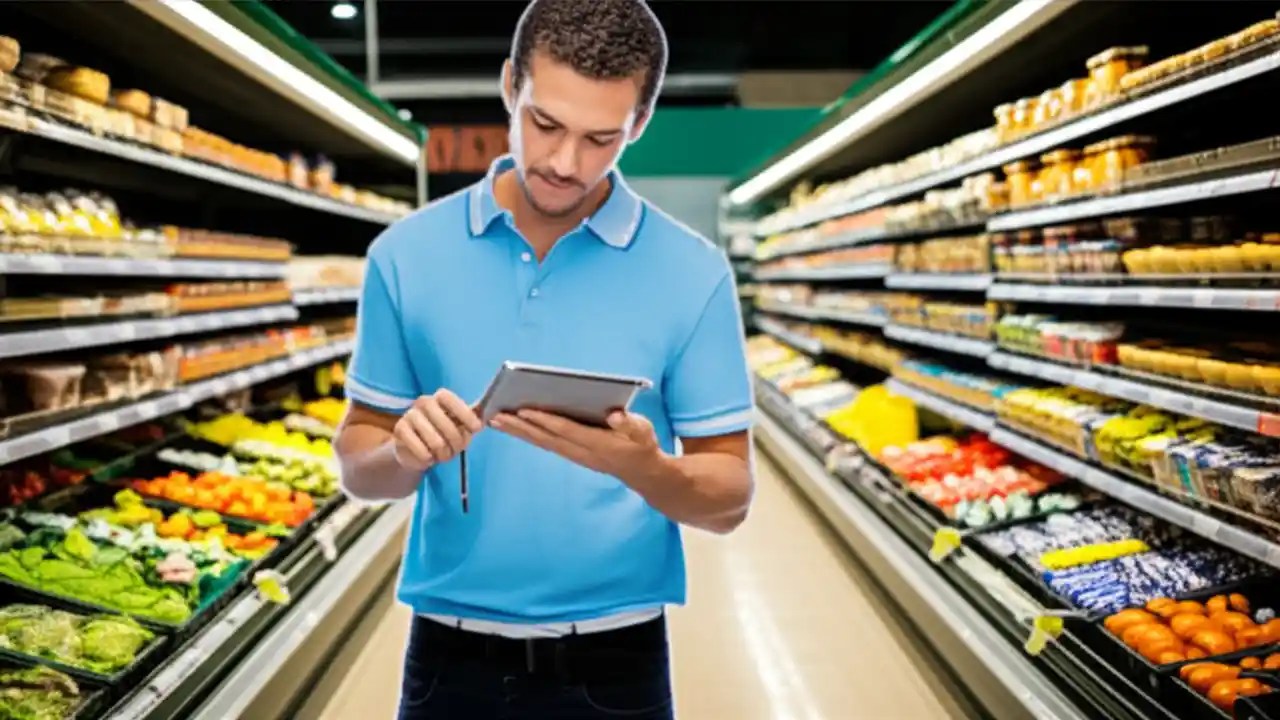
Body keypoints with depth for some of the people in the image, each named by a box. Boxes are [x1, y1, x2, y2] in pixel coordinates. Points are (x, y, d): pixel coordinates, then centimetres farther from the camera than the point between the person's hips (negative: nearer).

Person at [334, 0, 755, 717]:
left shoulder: (692, 272, -7)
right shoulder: (407, 253, -3)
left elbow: (730, 497, -5)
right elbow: (358, 460, 3)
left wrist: (644, 467, -25)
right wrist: (404, 452, -19)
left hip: (613, 662, -1)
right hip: (452, 657, 1)